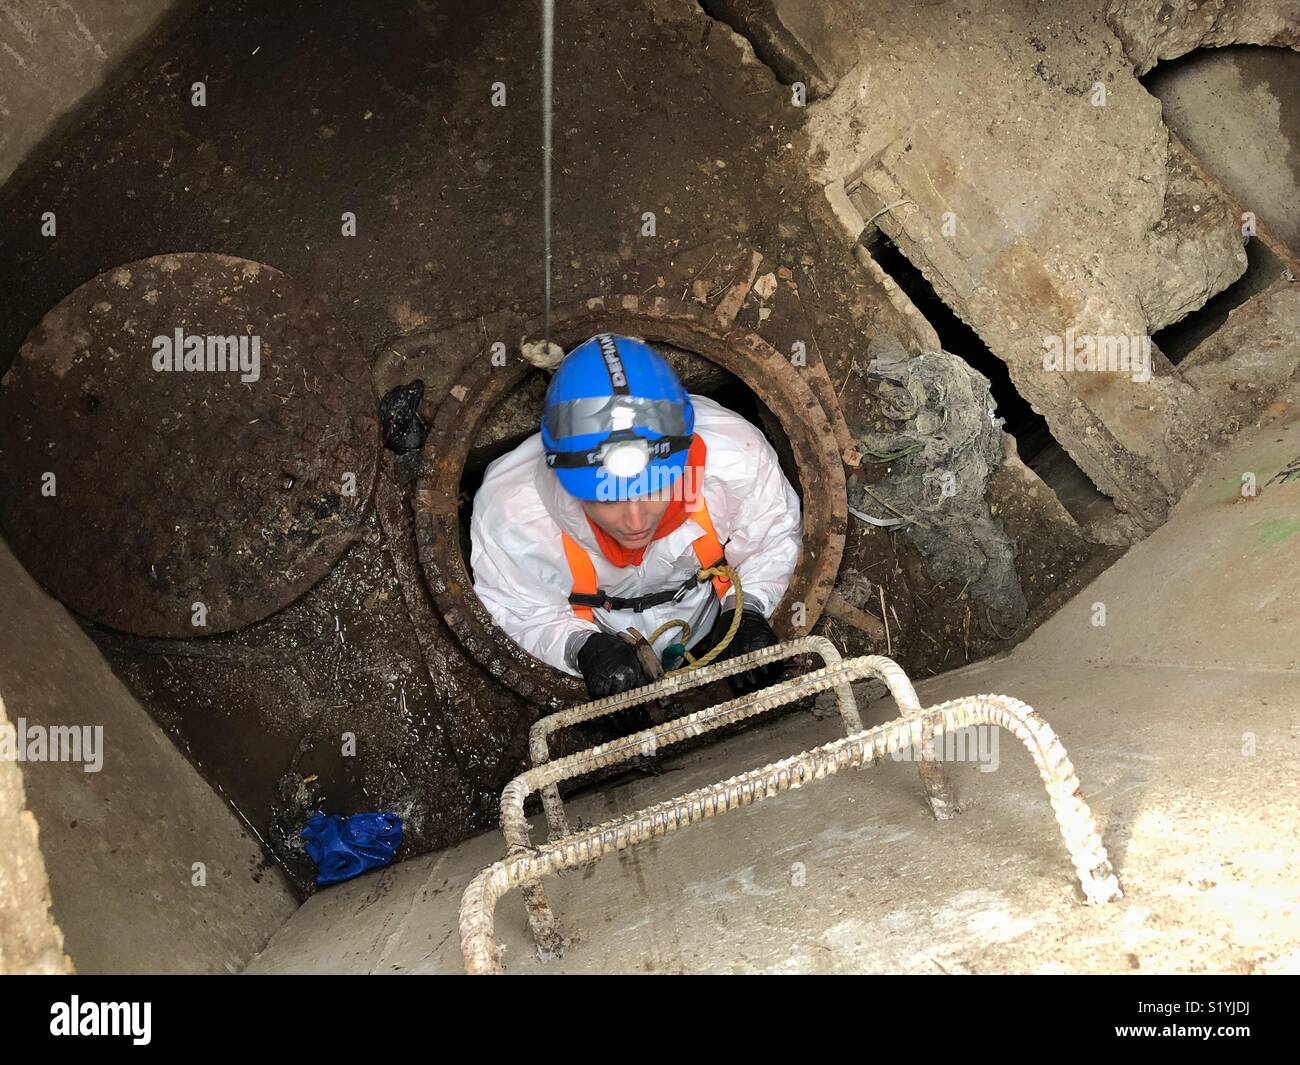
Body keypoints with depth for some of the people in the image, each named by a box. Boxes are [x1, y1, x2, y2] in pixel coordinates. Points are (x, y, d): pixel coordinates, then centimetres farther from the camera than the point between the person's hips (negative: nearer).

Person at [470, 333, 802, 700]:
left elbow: (774, 539, -8)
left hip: (713, 642, 1)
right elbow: (520, 613, -15)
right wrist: (581, 647, -33)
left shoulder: (737, 459, -31)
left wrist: (747, 611, -25)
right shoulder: (507, 510, -32)